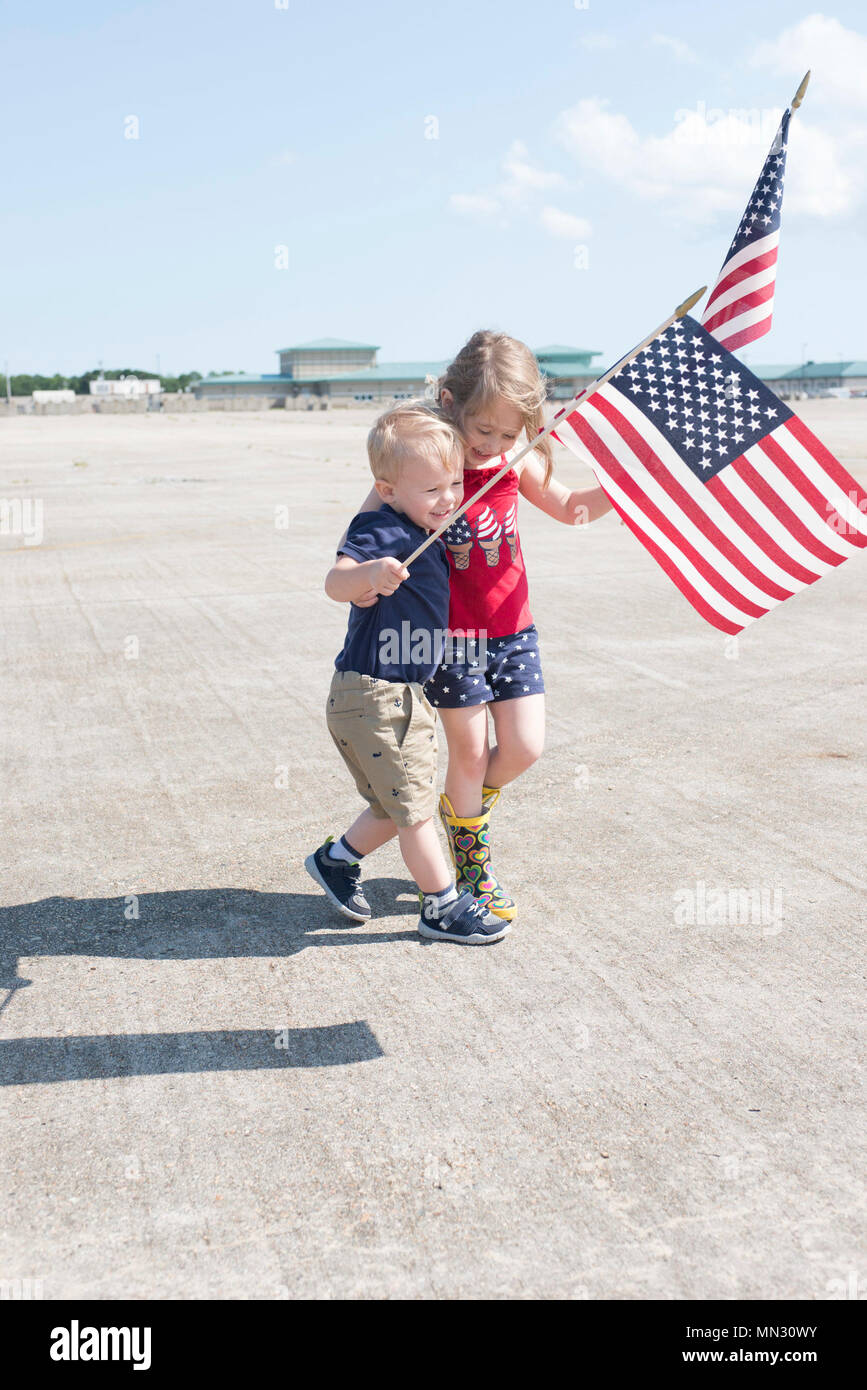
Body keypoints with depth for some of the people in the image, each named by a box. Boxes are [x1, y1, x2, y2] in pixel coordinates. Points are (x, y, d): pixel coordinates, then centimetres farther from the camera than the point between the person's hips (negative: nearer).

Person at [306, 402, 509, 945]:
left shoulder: (428, 537, 11)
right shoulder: (380, 530, -18)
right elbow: (336, 583, -35)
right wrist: (370, 573, -54)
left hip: (410, 694, 9)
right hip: (373, 696, -9)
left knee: (400, 805, 18)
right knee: (413, 803, 1)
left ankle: (337, 858, 36)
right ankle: (443, 905, 14)